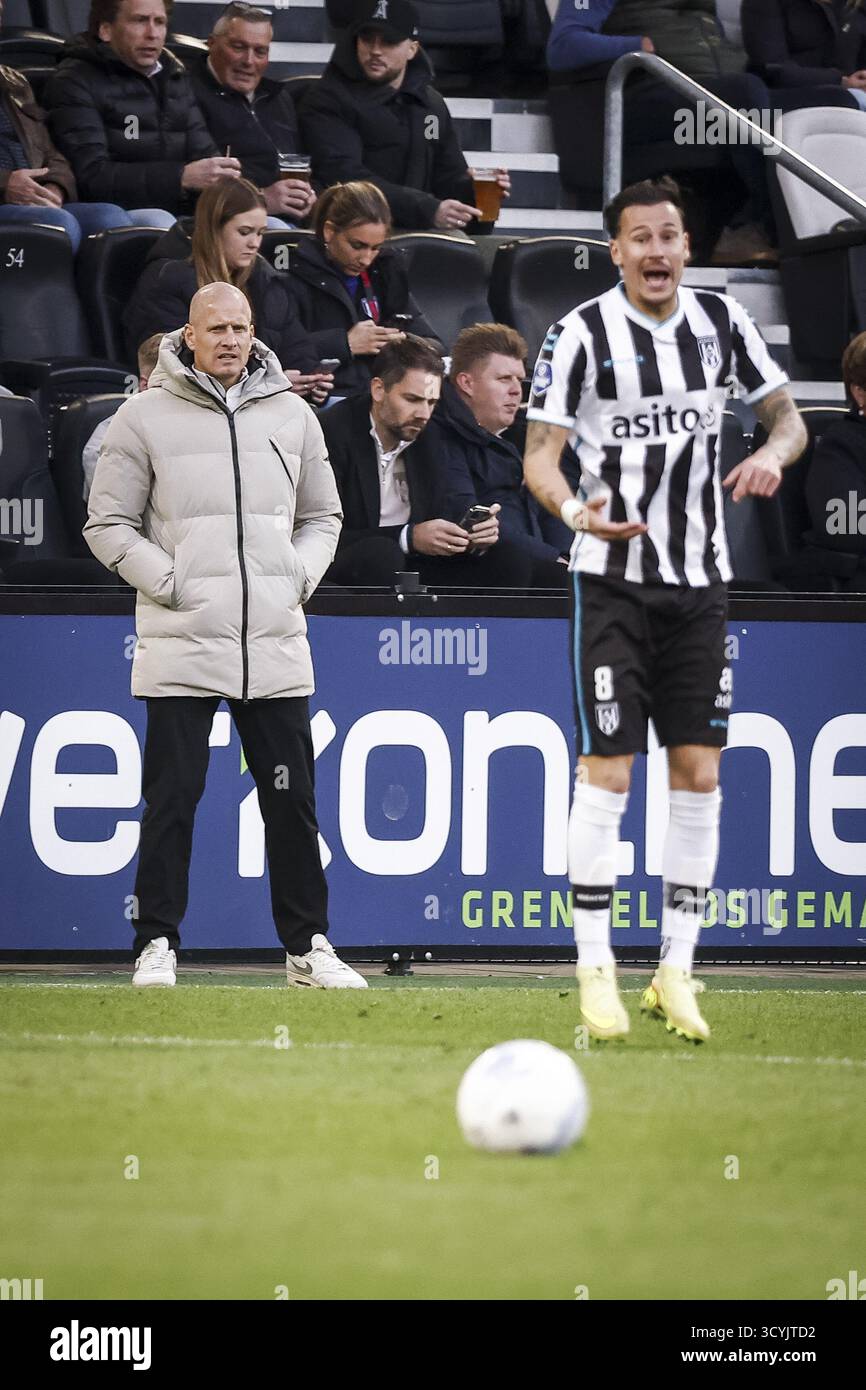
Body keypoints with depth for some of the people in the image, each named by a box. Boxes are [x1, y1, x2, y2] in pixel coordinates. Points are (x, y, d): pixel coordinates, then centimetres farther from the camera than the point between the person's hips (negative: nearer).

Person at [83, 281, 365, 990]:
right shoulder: (146, 418, 1)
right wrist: (169, 582, -8)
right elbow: (108, 524, 3)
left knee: (292, 799, 4)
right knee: (172, 798, -2)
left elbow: (323, 516, 22)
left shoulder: (292, 415, 12)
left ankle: (308, 944, 12)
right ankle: (158, 945, 4)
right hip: (180, 643, -3)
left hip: (275, 643, 3)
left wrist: (298, 578, 4)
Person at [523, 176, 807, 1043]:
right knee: (606, 773, -7)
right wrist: (574, 510, -30)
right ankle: (595, 970, 1)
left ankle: (675, 972, 11)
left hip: (700, 580, 4)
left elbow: (787, 415, 11)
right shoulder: (582, 334, -8)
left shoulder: (719, 321, 4)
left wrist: (773, 452, -13)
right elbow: (538, 455, -9)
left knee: (699, 775, 3)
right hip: (614, 579, -4)